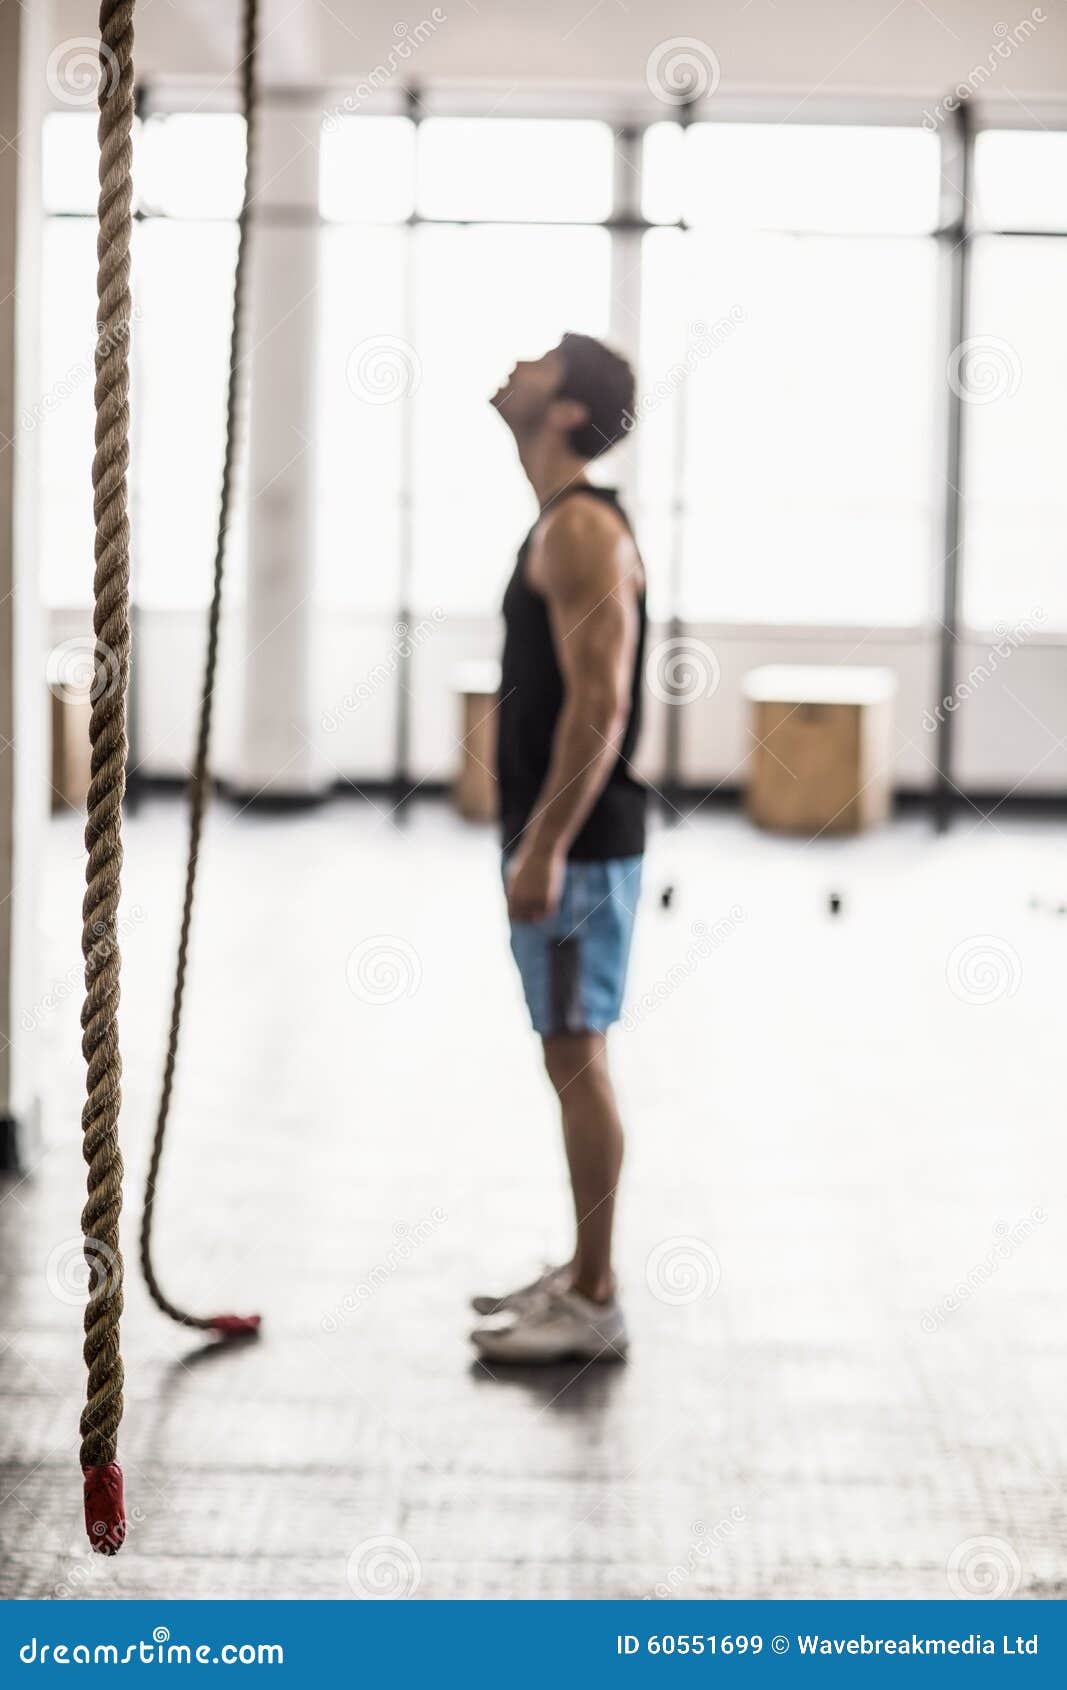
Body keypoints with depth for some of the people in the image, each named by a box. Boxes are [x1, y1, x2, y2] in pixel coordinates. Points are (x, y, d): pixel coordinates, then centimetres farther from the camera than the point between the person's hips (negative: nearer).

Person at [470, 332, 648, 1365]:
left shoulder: (582, 531, -15)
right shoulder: (561, 525, 16)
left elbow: (600, 703, -22)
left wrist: (545, 848, -24)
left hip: (577, 844, -10)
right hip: (555, 838, 10)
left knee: (576, 1057, -6)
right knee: (571, 1057, 14)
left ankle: (592, 1306, -1)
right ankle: (583, 1274, 22)